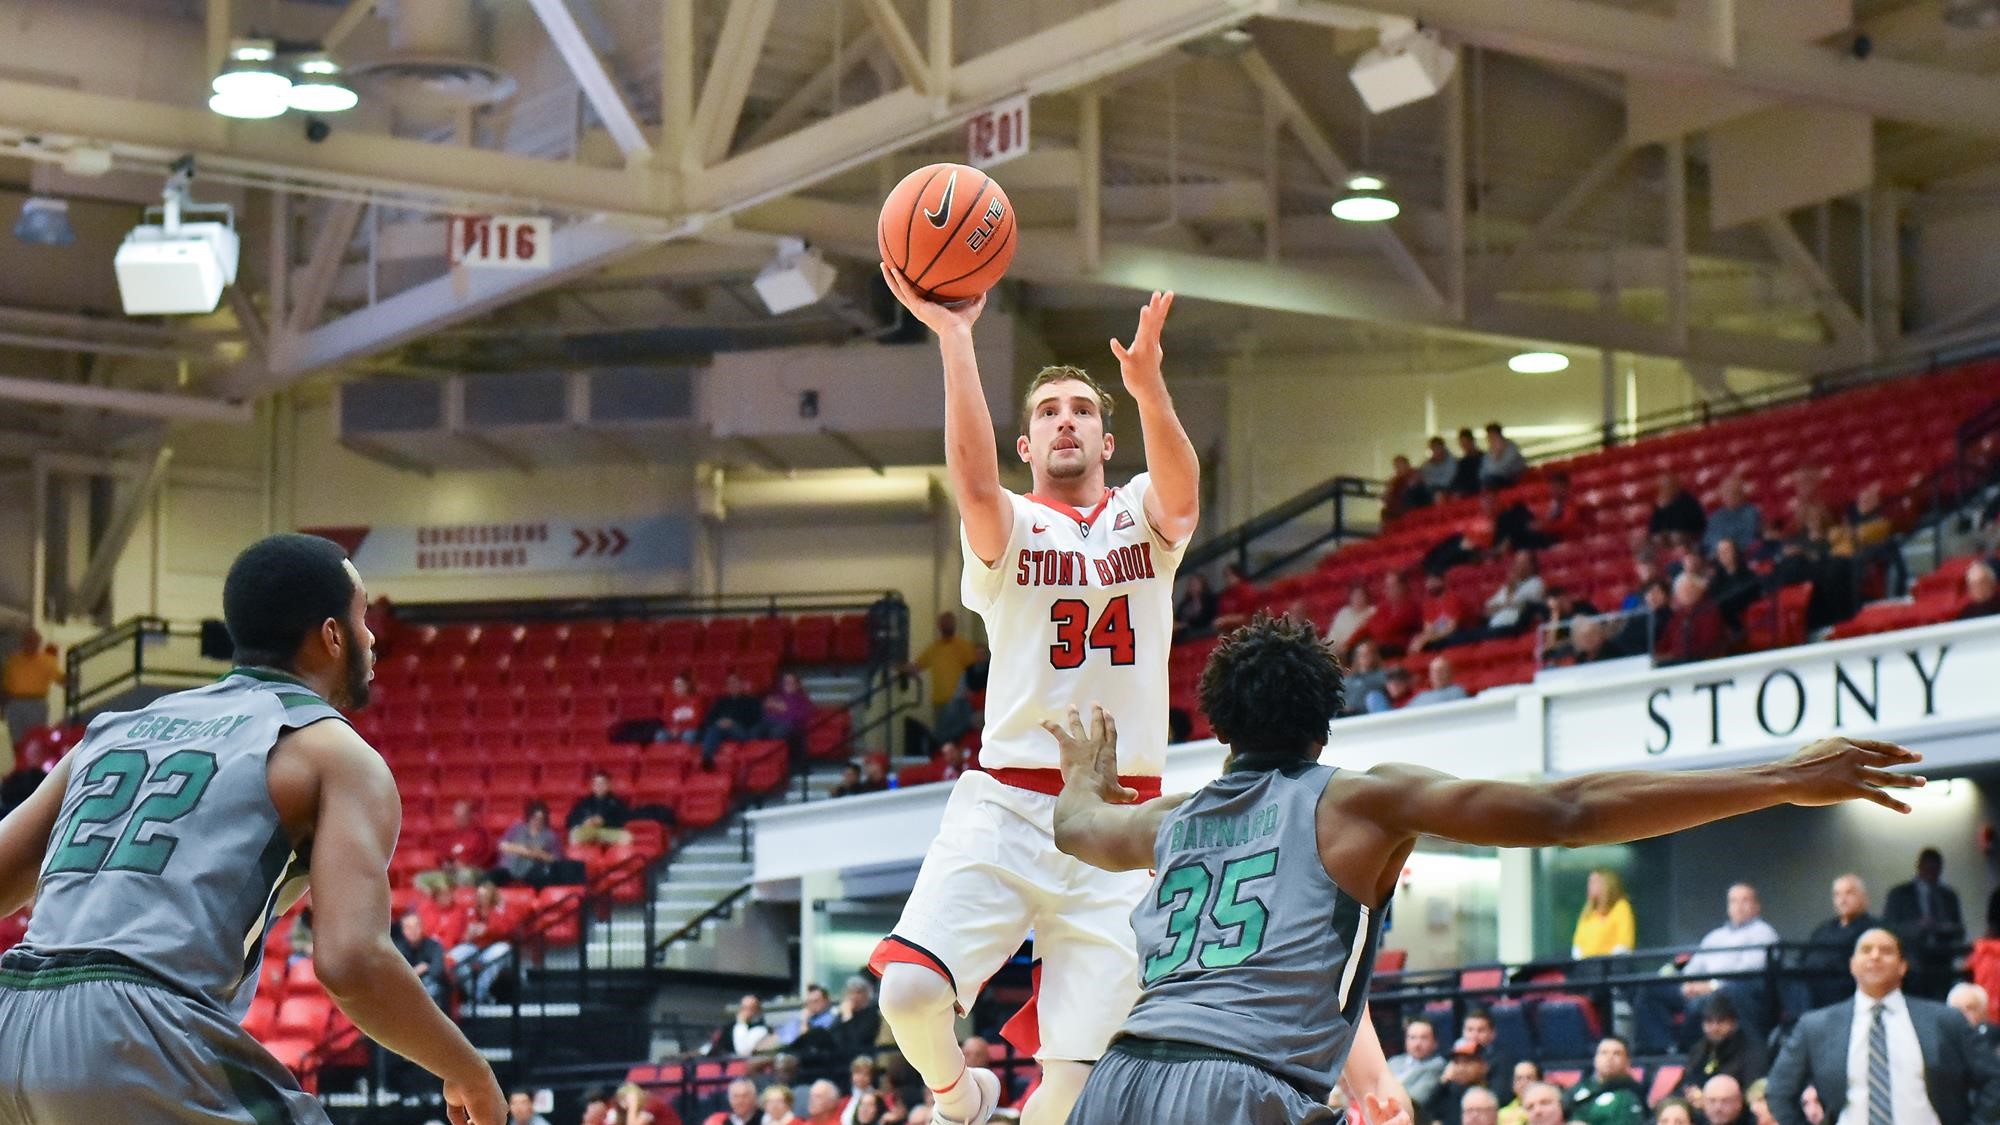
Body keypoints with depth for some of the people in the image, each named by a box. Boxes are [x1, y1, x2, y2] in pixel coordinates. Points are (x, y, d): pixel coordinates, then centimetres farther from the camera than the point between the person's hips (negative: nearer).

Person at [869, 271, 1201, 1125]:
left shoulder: (1142, 518, 11)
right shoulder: (1007, 529, 6)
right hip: (1006, 805, -1)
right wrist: (953, 338, -27)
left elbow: (1181, 487, -14)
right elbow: (973, 477, -18)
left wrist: (1148, 386, -34)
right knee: (909, 988, -21)